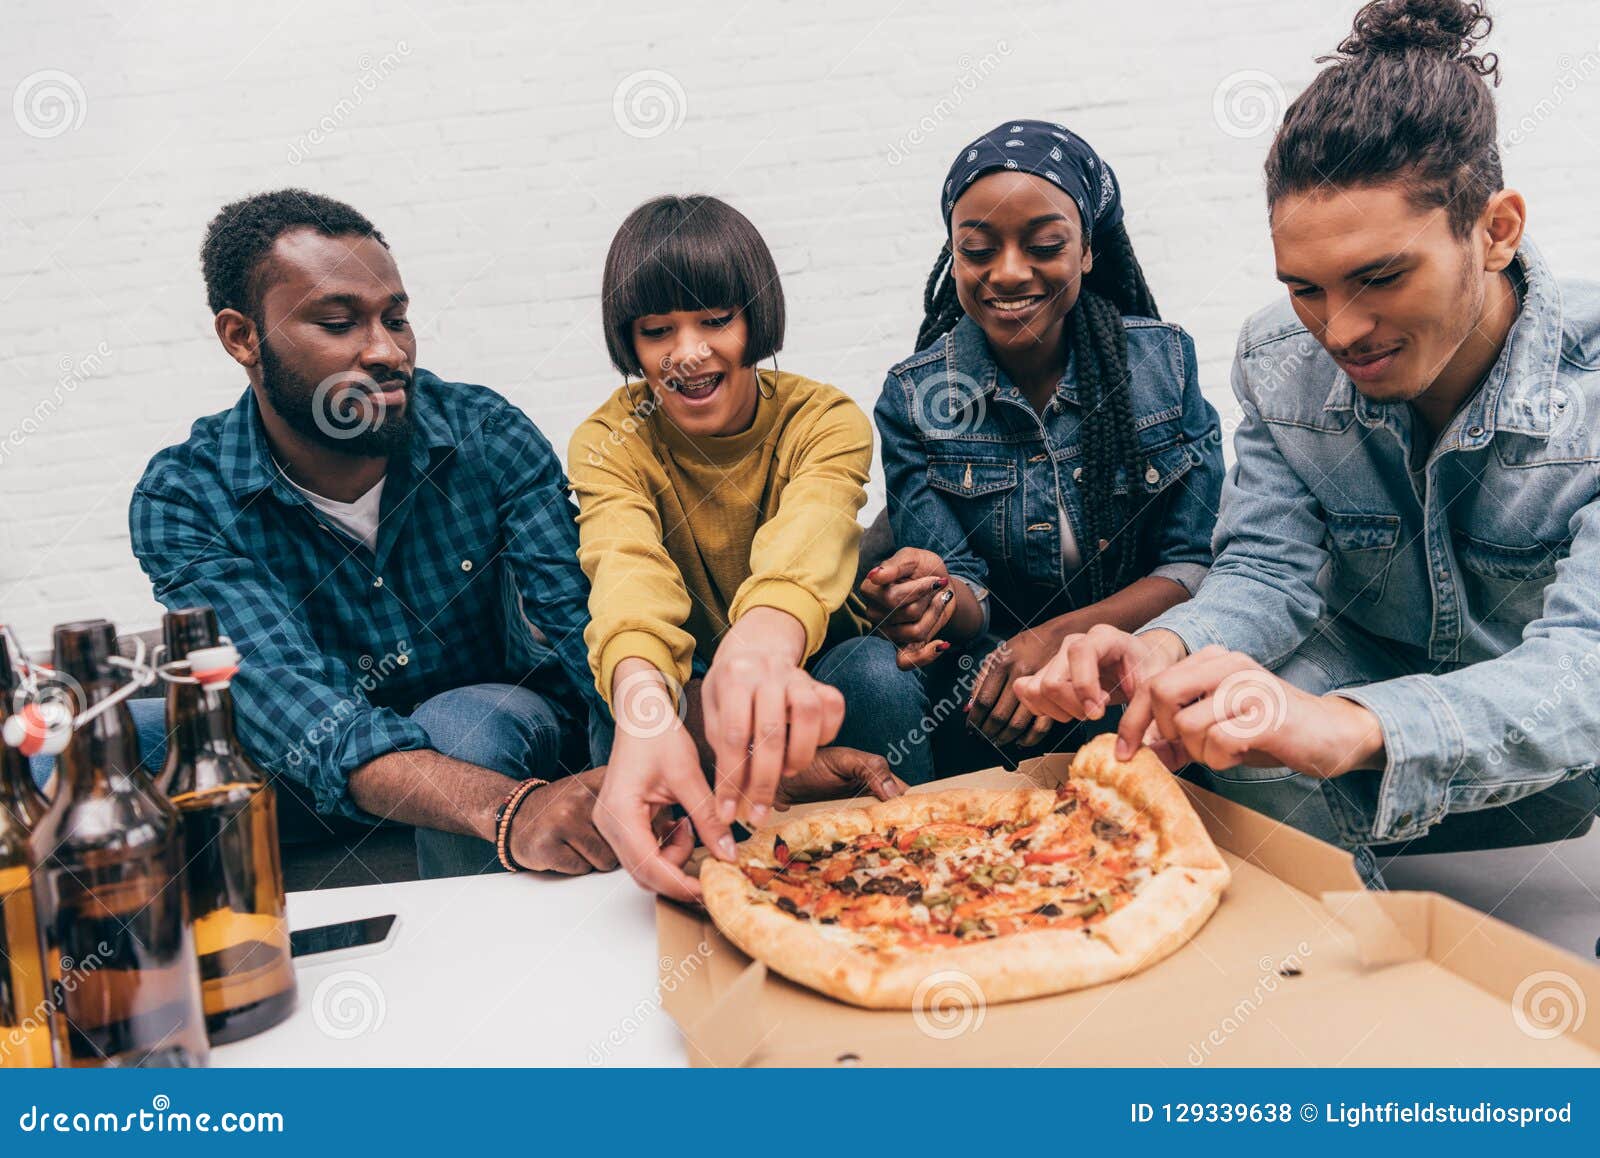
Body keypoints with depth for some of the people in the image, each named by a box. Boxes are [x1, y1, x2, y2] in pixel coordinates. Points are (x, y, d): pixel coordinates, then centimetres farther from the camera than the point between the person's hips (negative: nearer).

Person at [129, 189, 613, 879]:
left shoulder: (487, 435, -14)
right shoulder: (182, 500, -17)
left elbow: (587, 622, -22)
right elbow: (286, 697, -32)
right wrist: (505, 807, -50)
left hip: (504, 738, 1)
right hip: (319, 771, 0)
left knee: (473, 721, -34)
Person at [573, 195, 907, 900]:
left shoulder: (827, 420, -11)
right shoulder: (609, 443, -10)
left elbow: (813, 528, -35)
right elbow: (626, 563, -33)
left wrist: (768, 631, -60)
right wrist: (642, 699, -57)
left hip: (808, 663, 0)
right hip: (681, 683, 0)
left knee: (879, 671, -32)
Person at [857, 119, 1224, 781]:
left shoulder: (1163, 360, -2)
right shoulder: (914, 398, -4)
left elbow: (1197, 564, -4)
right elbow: (965, 595, -6)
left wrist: (1059, 637, -21)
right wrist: (940, 597, -32)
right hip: (988, 663, -1)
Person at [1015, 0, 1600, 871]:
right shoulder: (1281, 363, -13)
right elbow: (1267, 571, -14)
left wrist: (1353, 729, -58)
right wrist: (1164, 652, -40)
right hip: (1377, 664, 2)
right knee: (1246, 755, -27)